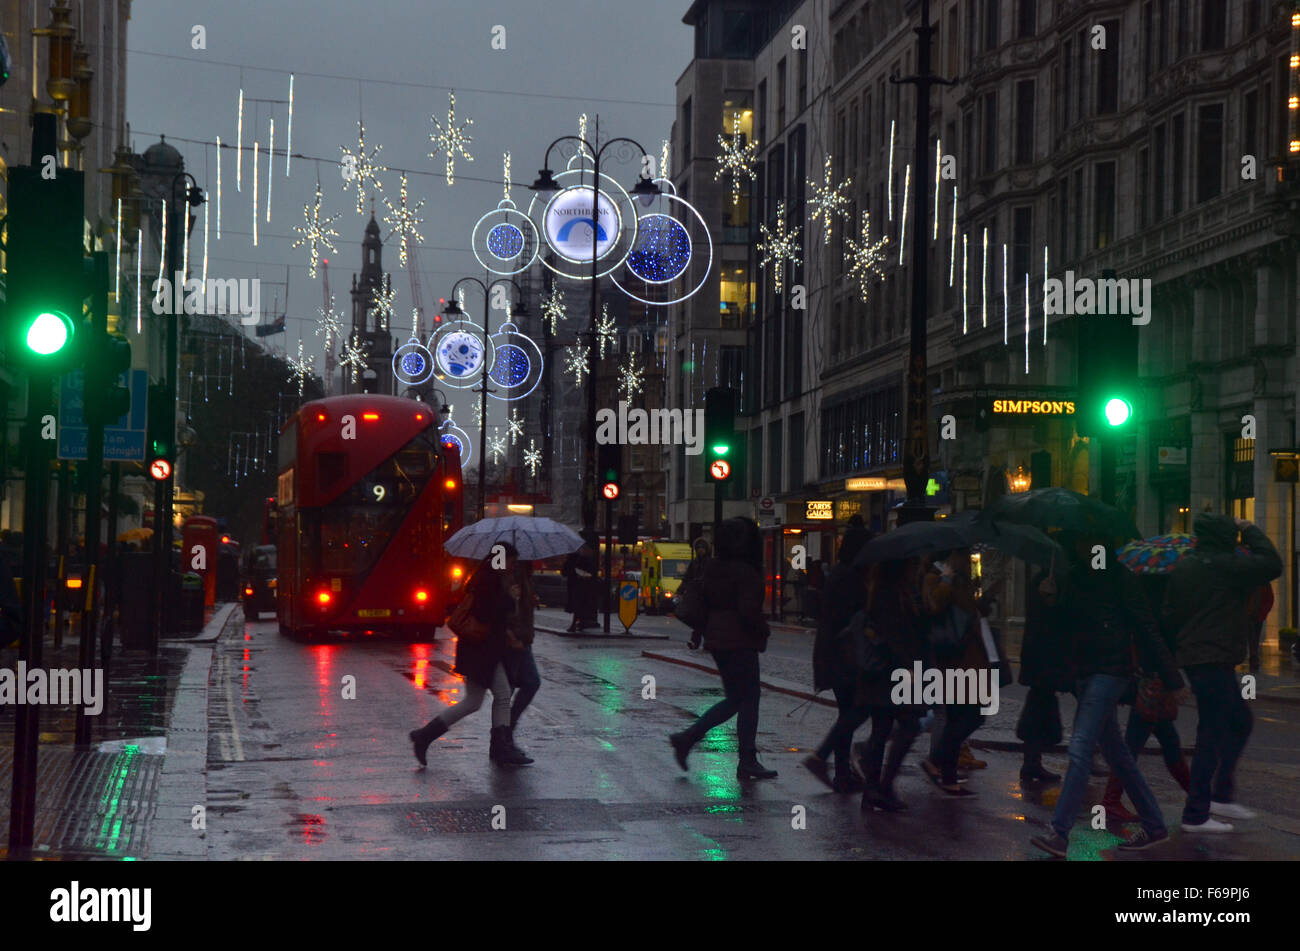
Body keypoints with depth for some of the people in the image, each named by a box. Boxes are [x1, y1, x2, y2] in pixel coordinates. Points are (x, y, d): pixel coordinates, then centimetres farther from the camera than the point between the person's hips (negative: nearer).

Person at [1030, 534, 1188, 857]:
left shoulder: (1119, 577, -7)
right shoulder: (1073, 577, 12)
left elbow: (1146, 629, -8)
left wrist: (1173, 680, -7)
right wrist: (1050, 600, -3)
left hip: (1109, 670, -7)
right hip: (1085, 672, 7)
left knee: (1080, 748, -16)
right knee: (1116, 754, 13)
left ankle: (1059, 834, -20)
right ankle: (1153, 824, 24)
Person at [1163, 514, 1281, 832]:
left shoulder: (1182, 568, 12)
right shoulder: (1223, 565, -15)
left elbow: (1170, 615, 16)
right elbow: (1272, 564, -13)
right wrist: (1250, 531, -2)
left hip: (1193, 656, 10)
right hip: (1214, 660, -10)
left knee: (1240, 722, 20)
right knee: (1212, 735, -4)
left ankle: (1222, 795, 23)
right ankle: (1196, 815, -1)